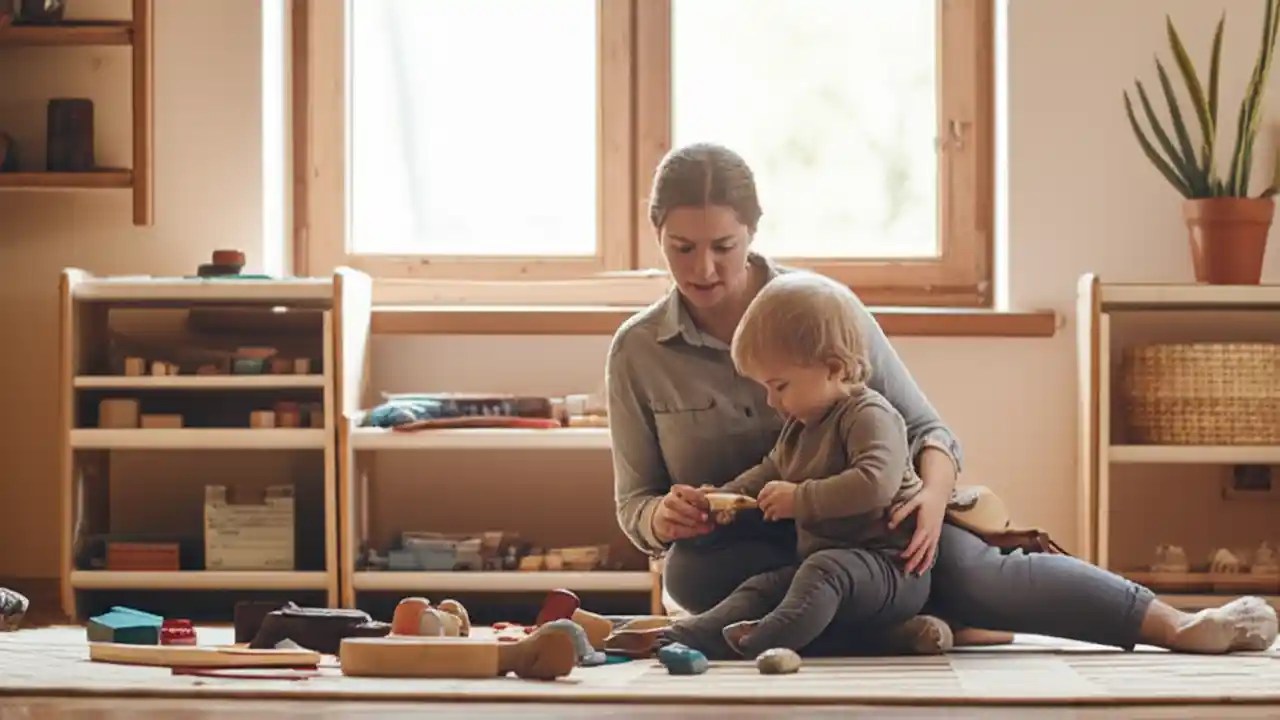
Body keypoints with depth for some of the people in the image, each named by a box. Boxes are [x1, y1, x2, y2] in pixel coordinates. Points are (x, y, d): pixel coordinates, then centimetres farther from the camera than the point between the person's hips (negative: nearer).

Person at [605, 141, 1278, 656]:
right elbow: (633, 505, 4)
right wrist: (665, 515, -21)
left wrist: (934, 493, -27)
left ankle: (1180, 626, -41)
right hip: (741, 550, 1)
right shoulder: (637, 351, -3)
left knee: (976, 571, -31)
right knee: (691, 570, -36)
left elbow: (923, 427, -3)